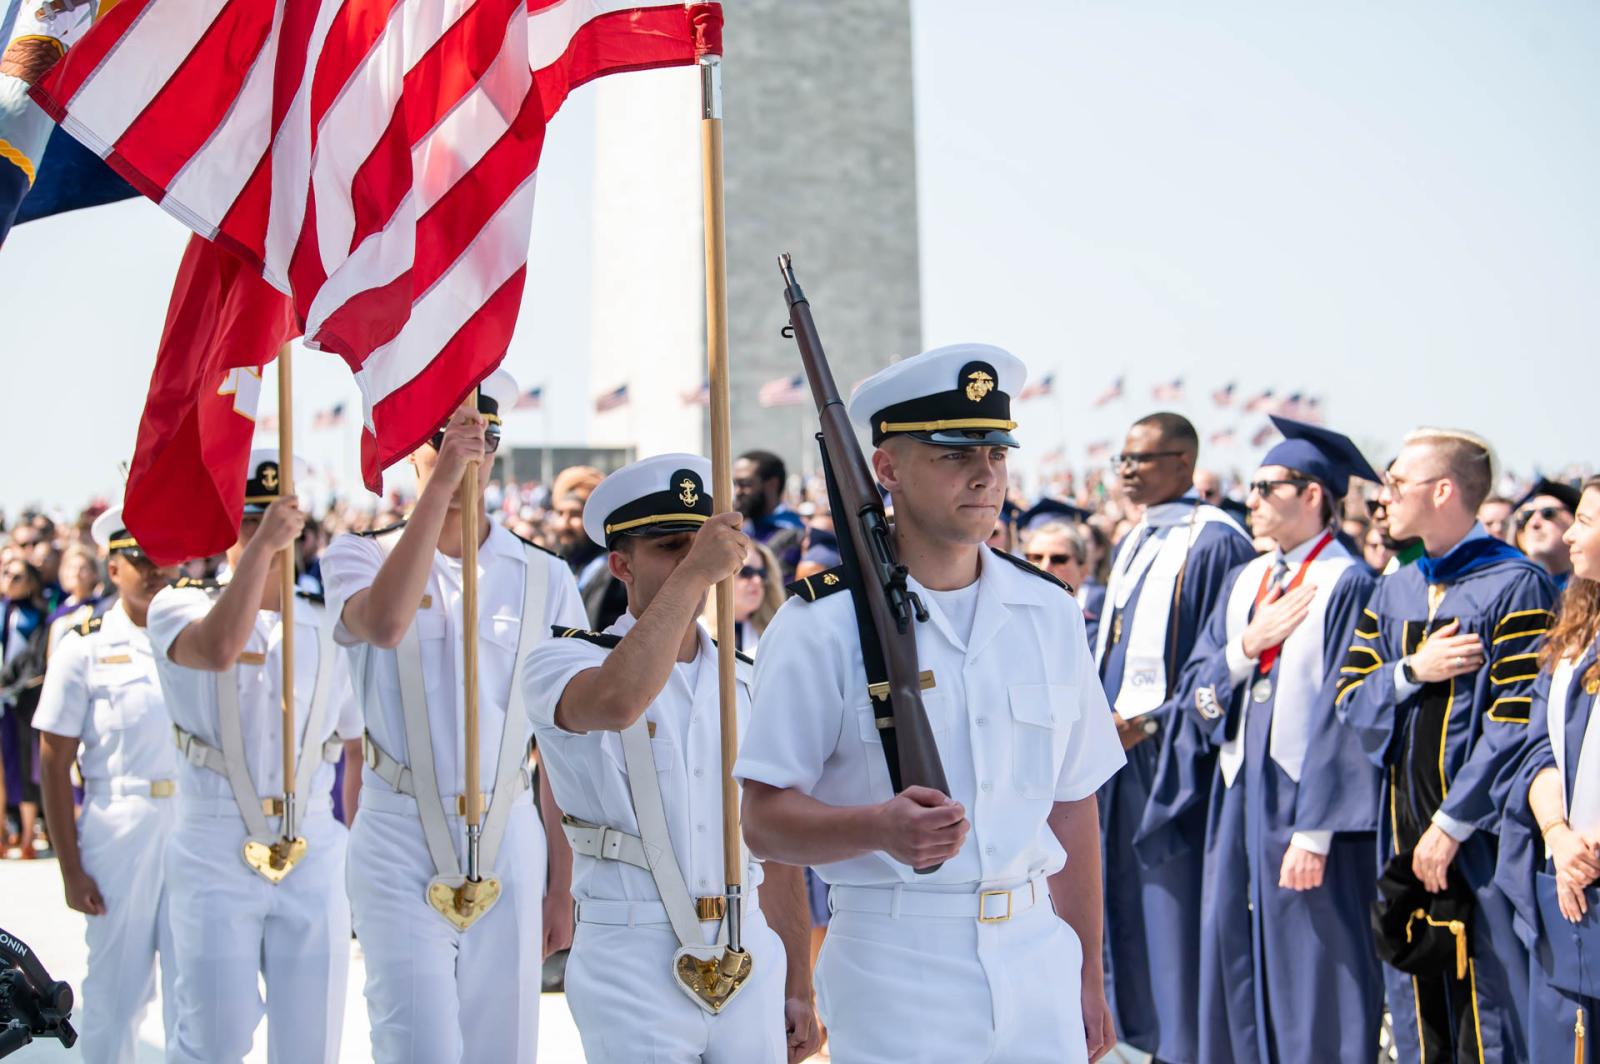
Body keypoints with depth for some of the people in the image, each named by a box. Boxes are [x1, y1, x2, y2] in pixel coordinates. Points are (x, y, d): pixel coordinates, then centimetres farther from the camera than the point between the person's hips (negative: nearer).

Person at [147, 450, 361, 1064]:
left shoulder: (330, 629, 10)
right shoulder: (177, 606, -1)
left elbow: (359, 752, 16)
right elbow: (219, 649, -26)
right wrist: (261, 546, -25)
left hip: (315, 855, 3)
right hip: (214, 852, -3)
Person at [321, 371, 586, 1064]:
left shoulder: (543, 578, 8)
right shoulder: (360, 557, 3)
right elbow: (383, 623, -23)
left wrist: (562, 886, 5)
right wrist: (440, 482, -24)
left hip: (510, 846, 2)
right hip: (399, 846, -2)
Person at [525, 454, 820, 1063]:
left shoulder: (748, 684, 13)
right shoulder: (562, 663, -3)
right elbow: (616, 702, -28)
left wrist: (799, 990, 13)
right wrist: (692, 575, -23)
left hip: (752, 961, 5)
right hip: (634, 967, -4)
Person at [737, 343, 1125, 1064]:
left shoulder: (1050, 613, 9)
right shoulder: (822, 625, -6)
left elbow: (1072, 802, 14)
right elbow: (764, 820, -9)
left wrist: (1088, 977, 14)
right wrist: (881, 828, -26)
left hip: (1036, 958, 4)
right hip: (894, 970, -4)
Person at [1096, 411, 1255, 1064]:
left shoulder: (1213, 542, -13)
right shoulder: (1133, 545, 15)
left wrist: (1151, 724, -19)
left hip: (1175, 759, -9)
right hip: (1122, 754, 9)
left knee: (1175, 908, -5)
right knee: (1133, 908, 13)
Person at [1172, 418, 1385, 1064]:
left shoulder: (1348, 585, -10)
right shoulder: (1244, 581, 13)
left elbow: (1345, 716, -15)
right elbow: (1195, 691, 9)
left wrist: (1314, 832, -19)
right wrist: (1248, 646, -9)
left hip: (1306, 802, -7)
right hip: (1239, 798, 7)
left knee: (1312, 983, -1)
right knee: (1235, 962, 10)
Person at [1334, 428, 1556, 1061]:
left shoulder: (1514, 587, -9)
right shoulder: (1393, 593, 13)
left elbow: (1516, 723, -14)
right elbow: (1349, 700, 8)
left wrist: (1452, 823, -16)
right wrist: (1412, 670, -12)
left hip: (1479, 836, -6)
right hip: (1403, 832, 6)